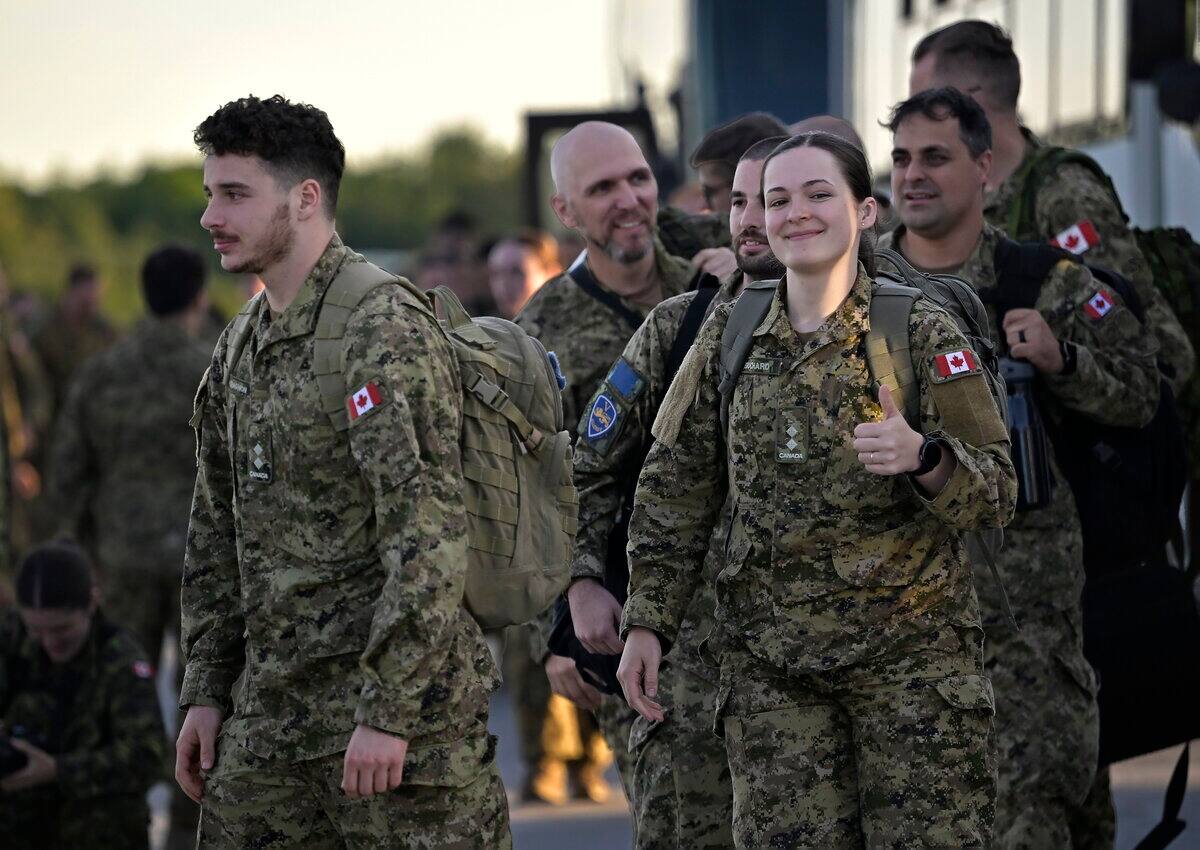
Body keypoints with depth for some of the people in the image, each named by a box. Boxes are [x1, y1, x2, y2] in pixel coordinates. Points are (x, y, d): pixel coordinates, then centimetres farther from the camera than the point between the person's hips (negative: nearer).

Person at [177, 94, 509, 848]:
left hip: (396, 703, -8)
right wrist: (206, 692, 15)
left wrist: (388, 711, -24)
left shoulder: (385, 331, -14)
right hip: (271, 714, 9)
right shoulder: (242, 345, 15)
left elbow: (430, 532, -21)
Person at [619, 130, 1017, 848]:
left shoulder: (922, 332, -2)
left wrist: (923, 458, -25)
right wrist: (647, 623, 7)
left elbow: (997, 493, -4)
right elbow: (676, 488, 13)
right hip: (770, 662, 3)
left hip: (911, 649, -2)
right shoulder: (730, 337, 7)